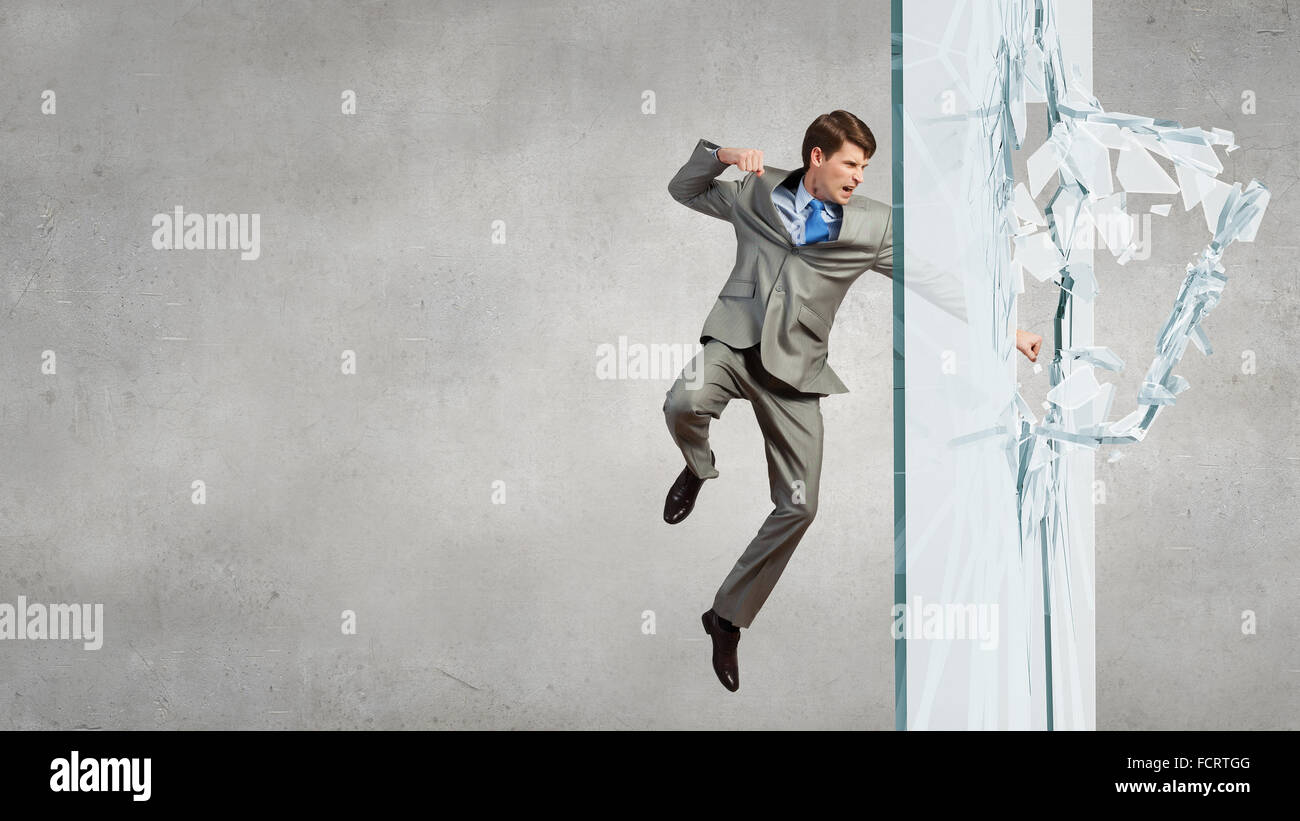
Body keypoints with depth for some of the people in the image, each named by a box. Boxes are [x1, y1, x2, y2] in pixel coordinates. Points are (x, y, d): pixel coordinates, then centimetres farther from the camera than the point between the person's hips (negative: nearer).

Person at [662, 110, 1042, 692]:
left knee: (798, 506, -2)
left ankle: (728, 618, 16)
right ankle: (698, 469, 4)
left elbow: (932, 280, 5)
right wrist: (723, 156, -1)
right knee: (684, 404, -35)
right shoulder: (754, 194, 6)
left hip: (794, 367, 2)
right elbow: (683, 190, 20)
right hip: (734, 342, -1)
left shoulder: (873, 224, 5)